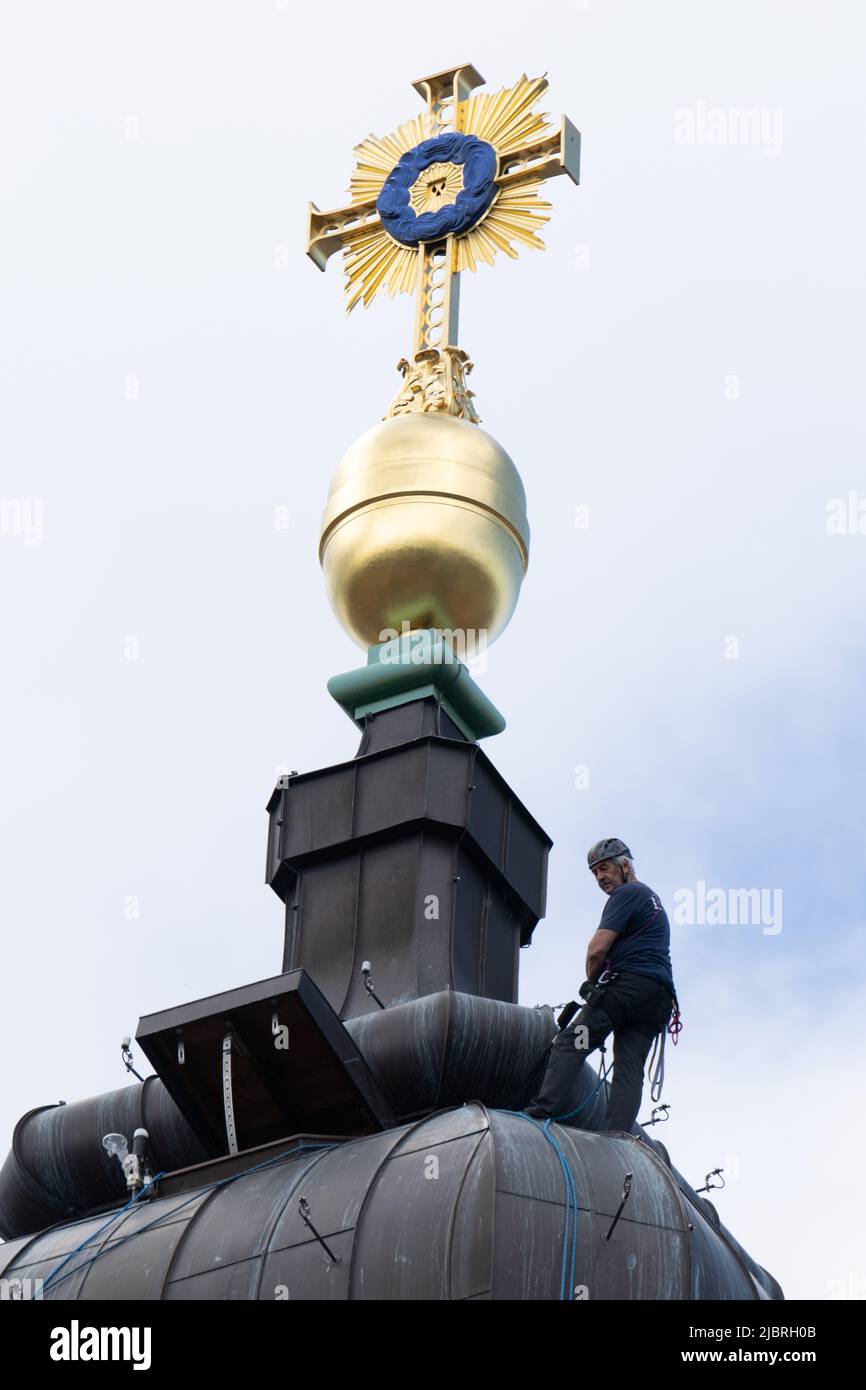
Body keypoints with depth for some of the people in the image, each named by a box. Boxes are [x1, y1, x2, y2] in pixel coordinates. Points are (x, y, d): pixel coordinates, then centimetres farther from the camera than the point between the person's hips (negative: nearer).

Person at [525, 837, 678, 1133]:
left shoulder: (626, 894, 0)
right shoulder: (653, 899, 31)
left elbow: (597, 949, -9)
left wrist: (591, 983, 9)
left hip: (630, 984, -9)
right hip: (660, 998, 9)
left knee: (569, 1044, -10)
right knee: (630, 1068, -2)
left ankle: (546, 1111, -22)